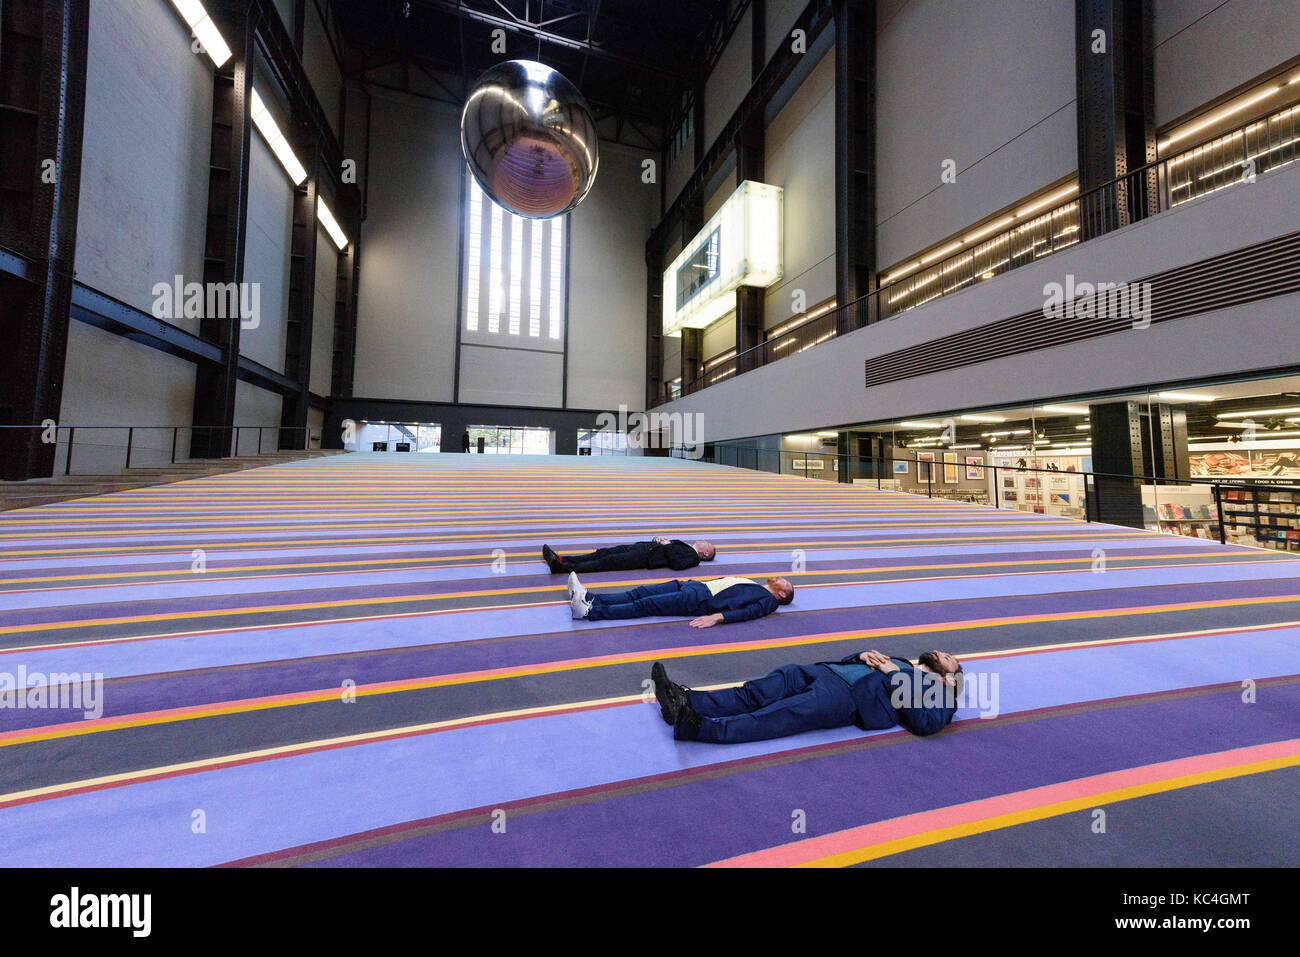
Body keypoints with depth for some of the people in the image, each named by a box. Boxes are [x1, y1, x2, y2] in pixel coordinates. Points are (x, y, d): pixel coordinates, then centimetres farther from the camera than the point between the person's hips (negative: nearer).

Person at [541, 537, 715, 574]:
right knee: (603, 553, -5)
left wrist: (666, 545, -8)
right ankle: (560, 559, -12)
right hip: (642, 547, 8)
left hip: (645, 558, -8)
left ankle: (565, 567, -34)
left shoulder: (693, 557, 2)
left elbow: (677, 564, -17)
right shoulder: (686, 546, 30)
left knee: (609, 562, -23)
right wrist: (660, 540, 10)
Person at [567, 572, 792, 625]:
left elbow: (747, 612, -15)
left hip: (701, 600, -8)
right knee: (641, 593, -4)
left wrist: (717, 617, -29)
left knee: (645, 605, -18)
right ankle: (588, 598, -7)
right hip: (696, 585, 8)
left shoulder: (768, 600, 3)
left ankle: (591, 611, -24)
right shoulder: (754, 587, 28)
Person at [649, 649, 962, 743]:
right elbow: (845, 661, 30)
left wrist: (896, 675, -4)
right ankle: (684, 701, -27)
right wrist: (864, 656, 10)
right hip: (825, 672, 7)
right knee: (755, 694, -15)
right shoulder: (898, 662, 36)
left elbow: (925, 723, -7)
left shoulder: (938, 693, 17)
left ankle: (695, 727, -42)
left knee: (772, 719, -27)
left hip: (847, 696, -7)